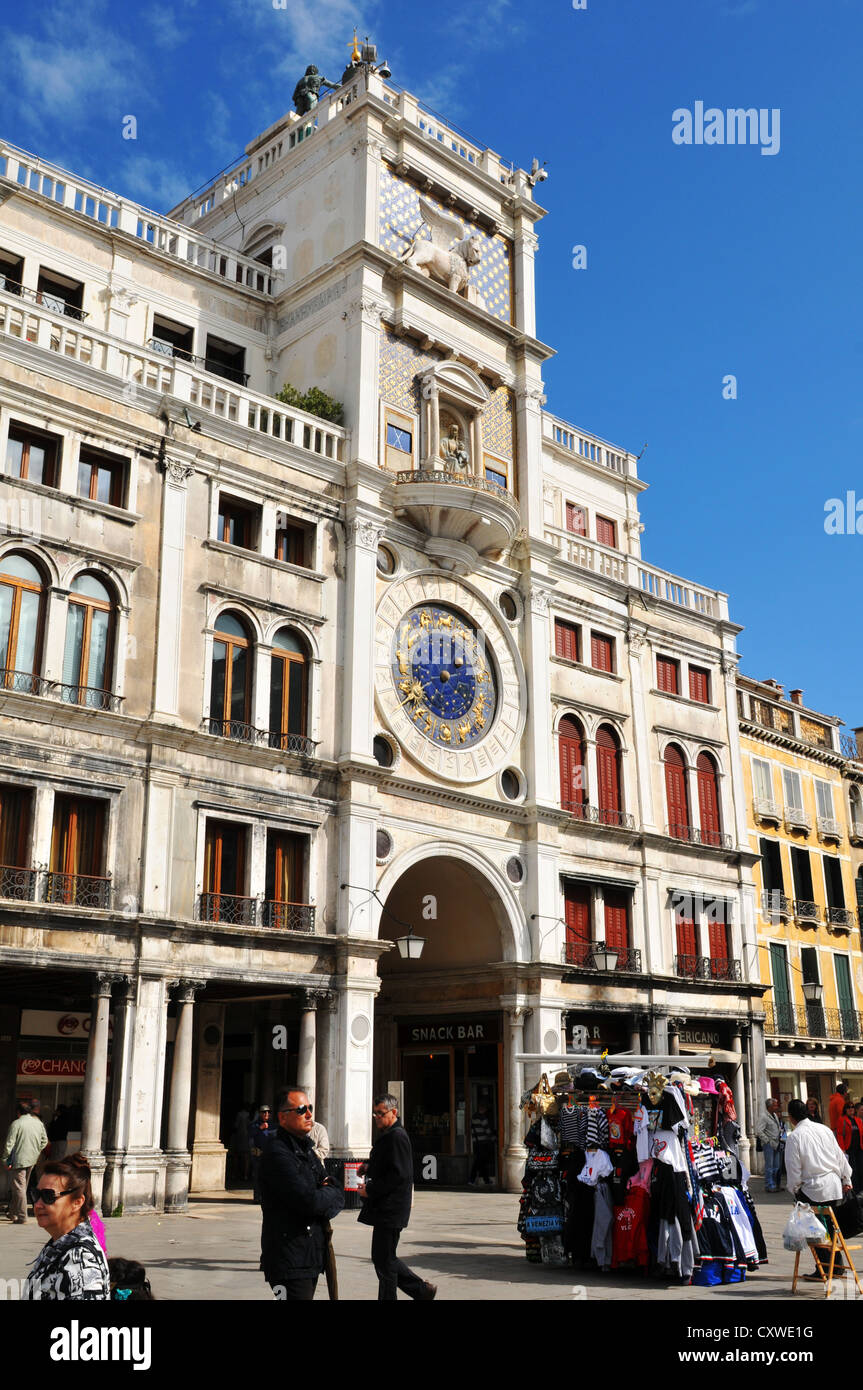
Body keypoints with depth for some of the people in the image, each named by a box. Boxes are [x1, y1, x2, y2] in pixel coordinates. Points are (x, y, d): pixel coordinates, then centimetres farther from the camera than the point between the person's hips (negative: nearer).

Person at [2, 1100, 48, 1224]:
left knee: (19, 1188, -3)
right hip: (32, 1160, 6)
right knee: (22, 1187, 18)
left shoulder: (16, 1123, -10)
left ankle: (22, 1218, -5)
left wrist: (5, 1160, -5)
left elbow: (9, 1144, -12)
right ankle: (13, 1213, 29)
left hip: (19, 1160, -6)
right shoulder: (38, 1122, 7)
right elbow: (44, 1141, 13)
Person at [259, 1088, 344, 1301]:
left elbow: (339, 1196, 14)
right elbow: (309, 1201, -23)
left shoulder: (307, 1150, 16)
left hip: (311, 1258, 9)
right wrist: (329, 1192, -2)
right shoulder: (277, 1154, -15)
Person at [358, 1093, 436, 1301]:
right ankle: (421, 1290, 23)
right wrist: (369, 1167, 8)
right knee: (385, 1259, 15)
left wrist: (370, 1190, -18)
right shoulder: (386, 1135, 16)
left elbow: (398, 1174, -22)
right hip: (383, 1209, 10)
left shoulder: (397, 1137, -16)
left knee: (384, 1260, -3)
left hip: (390, 1210, -10)